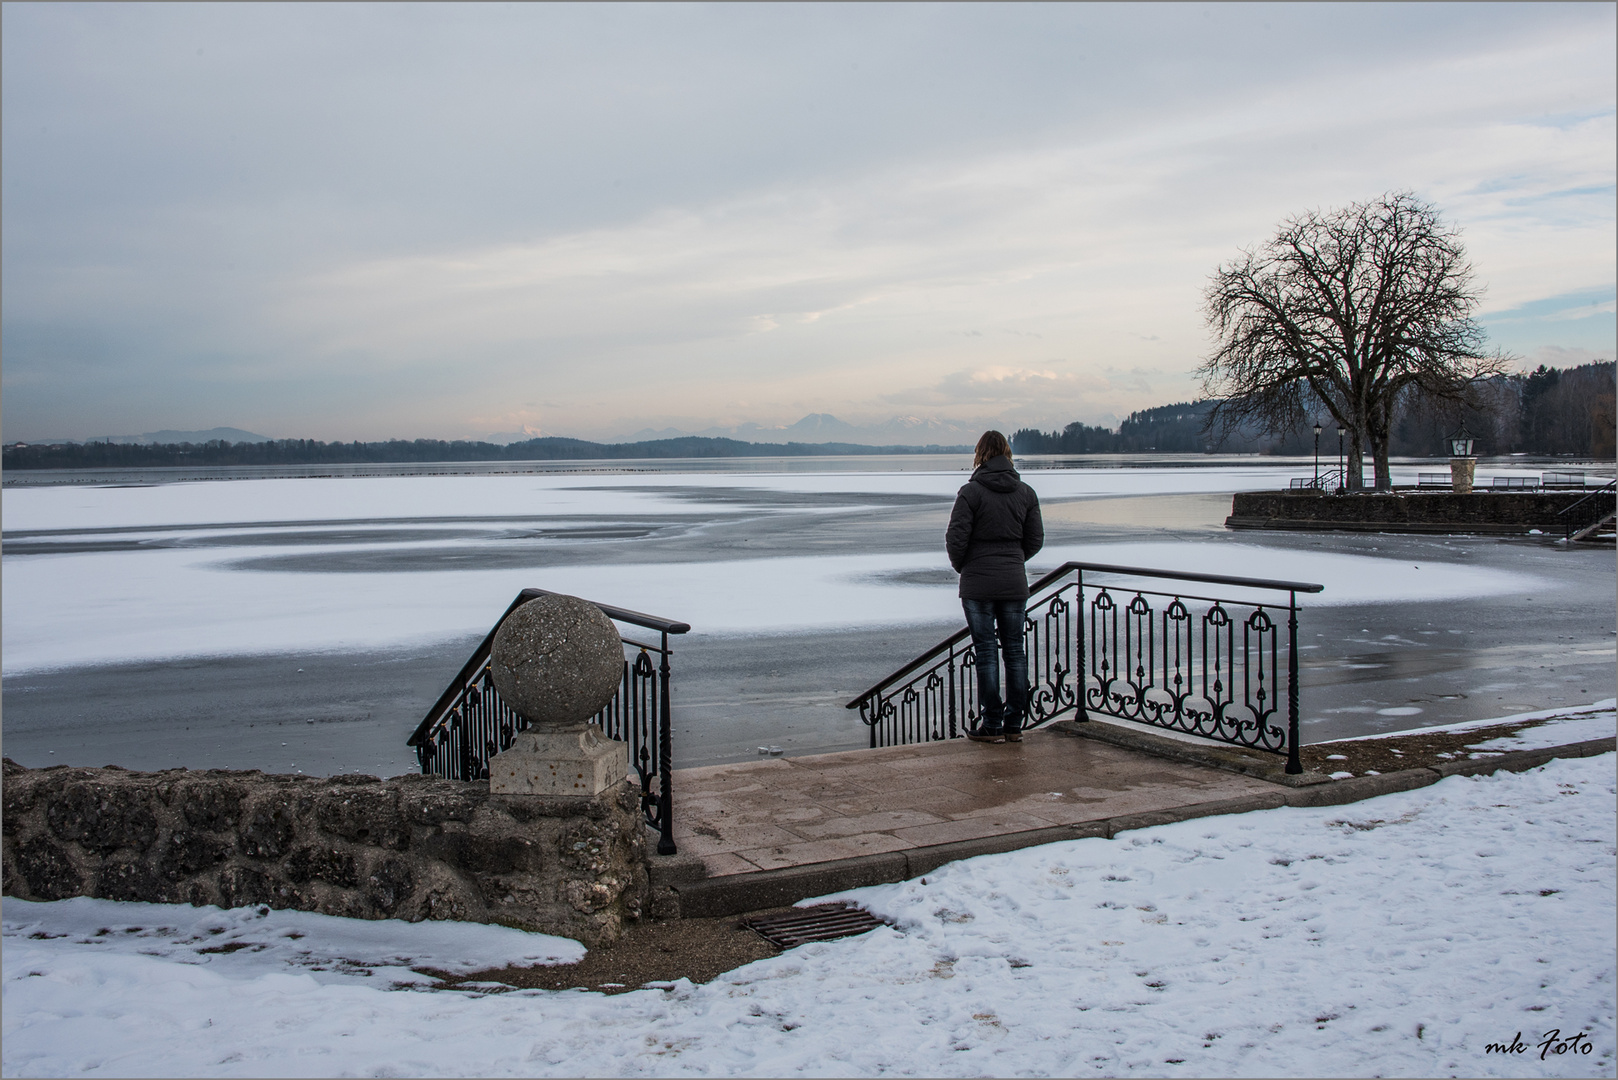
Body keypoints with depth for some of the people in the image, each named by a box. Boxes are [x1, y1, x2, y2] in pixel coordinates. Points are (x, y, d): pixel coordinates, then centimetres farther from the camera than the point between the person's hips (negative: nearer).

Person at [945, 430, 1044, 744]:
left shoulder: (971, 491, -10)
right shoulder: (1026, 492, 4)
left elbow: (955, 538, -11)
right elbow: (1035, 540, 7)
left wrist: (961, 566, 7)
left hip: (978, 584, -4)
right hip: (1015, 583, 4)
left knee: (986, 652, 2)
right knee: (1015, 650, 10)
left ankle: (991, 726, 5)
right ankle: (1014, 725, 14)